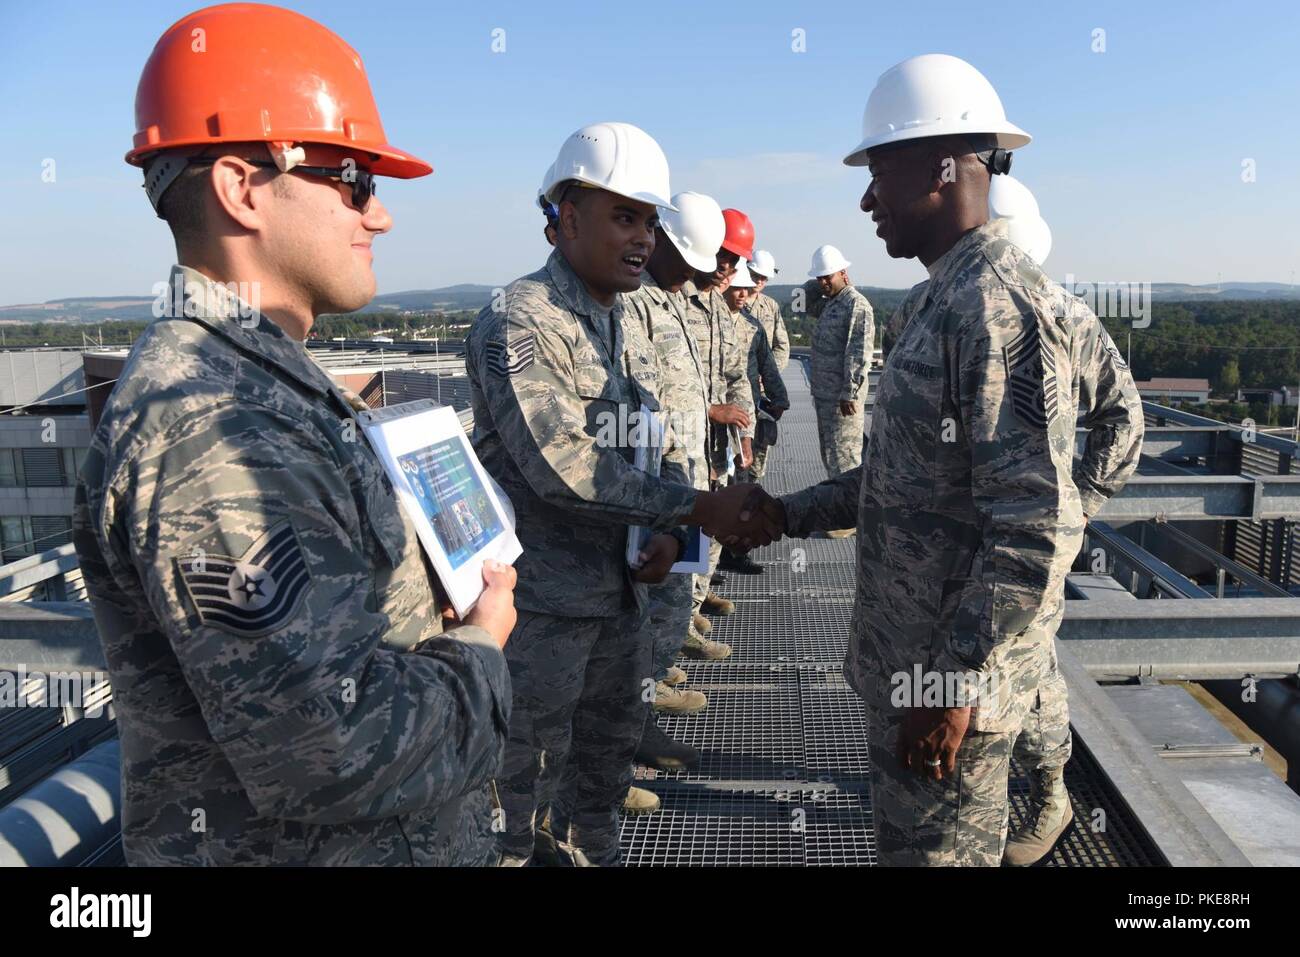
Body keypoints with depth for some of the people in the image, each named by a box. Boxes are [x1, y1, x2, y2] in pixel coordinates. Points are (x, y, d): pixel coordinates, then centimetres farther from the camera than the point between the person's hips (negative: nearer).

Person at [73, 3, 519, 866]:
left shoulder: (252, 376, 6)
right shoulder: (214, 425, -28)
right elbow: (339, 751, -33)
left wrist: (443, 598, 0)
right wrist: (478, 650, -16)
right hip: (319, 844, -9)